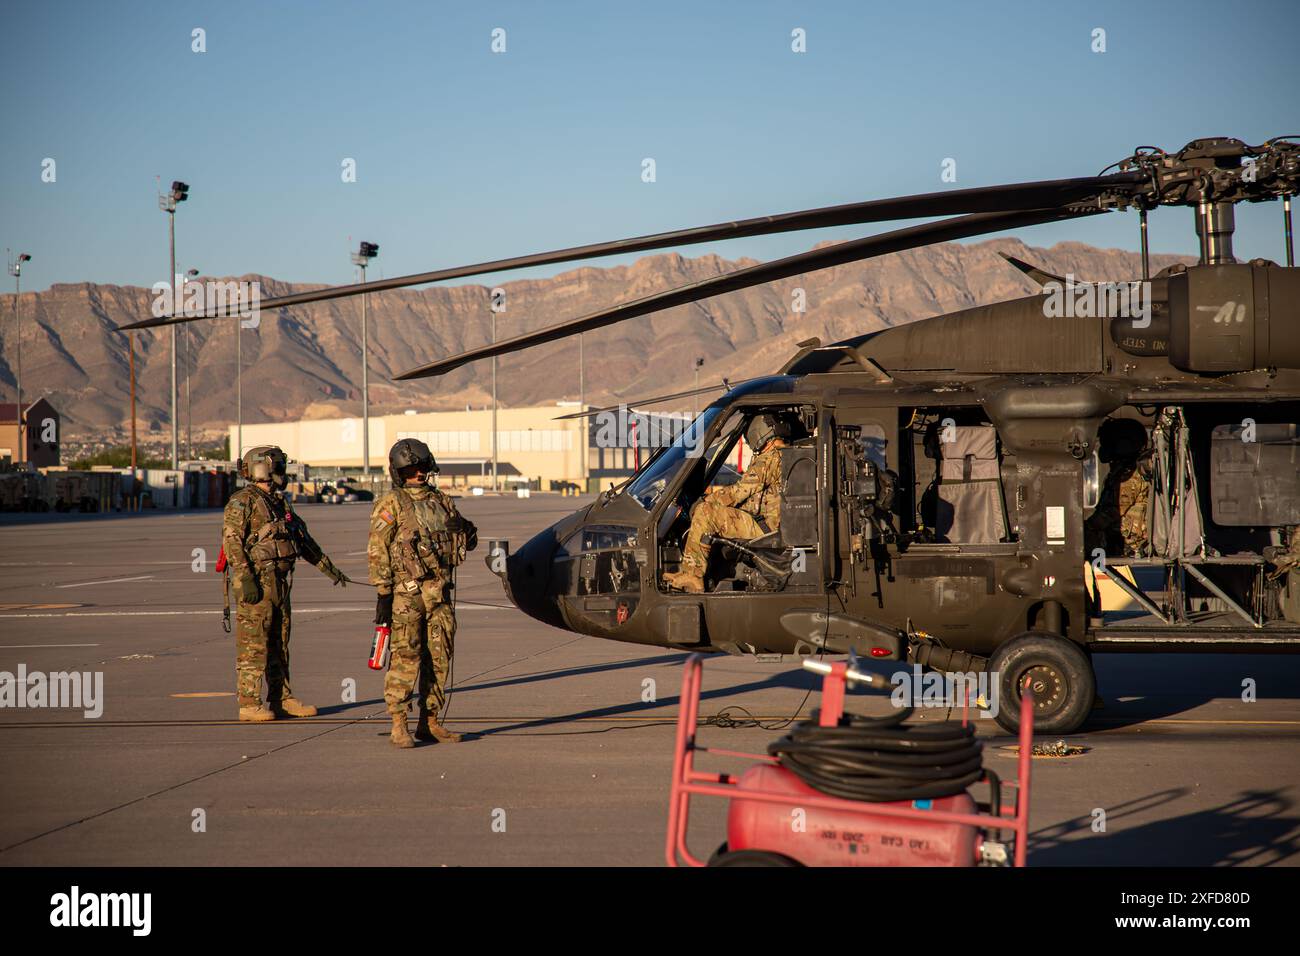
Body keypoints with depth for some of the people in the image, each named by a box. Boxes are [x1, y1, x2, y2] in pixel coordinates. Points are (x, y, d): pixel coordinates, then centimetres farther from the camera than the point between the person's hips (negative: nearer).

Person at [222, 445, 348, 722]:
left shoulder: (280, 504, 17)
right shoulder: (242, 502, -9)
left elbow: (304, 540, 23)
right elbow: (231, 541, -17)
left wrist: (330, 569, 23)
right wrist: (245, 579, -24)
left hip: (279, 584, 8)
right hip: (255, 584, -8)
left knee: (279, 644, 11)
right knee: (253, 645, -5)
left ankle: (281, 699, 16)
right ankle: (249, 704, -2)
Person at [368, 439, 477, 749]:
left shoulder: (442, 501, 14)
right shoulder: (390, 505, -3)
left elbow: (463, 543, 23)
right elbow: (377, 551, -8)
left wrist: (467, 532, -1)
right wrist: (383, 594, -14)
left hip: (440, 592, 6)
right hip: (406, 592, -6)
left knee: (439, 657, 8)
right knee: (405, 658, -7)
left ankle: (429, 722, 16)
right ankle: (398, 726, -2)